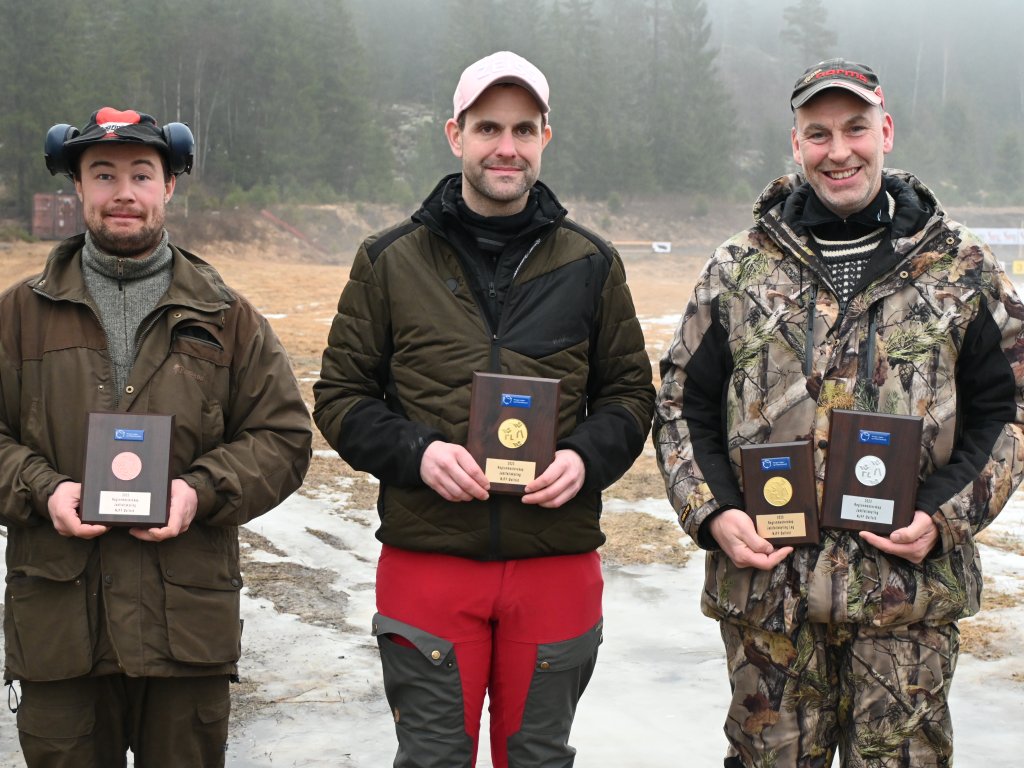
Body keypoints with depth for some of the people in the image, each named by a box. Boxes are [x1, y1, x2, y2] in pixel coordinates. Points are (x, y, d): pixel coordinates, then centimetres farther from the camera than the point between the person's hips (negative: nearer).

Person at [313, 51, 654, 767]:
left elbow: (631, 392, 11)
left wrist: (586, 458, -9)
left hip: (558, 560, 1)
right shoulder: (391, 261, 4)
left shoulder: (591, 265, 7)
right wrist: (416, 452, -14)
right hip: (427, 559, -1)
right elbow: (340, 396, 5)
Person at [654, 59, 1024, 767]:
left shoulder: (963, 269, 4)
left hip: (910, 585, -1)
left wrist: (944, 516, -9)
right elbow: (683, 402, 10)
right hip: (765, 587, 1)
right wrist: (712, 512, -5)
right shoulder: (738, 268, 7)